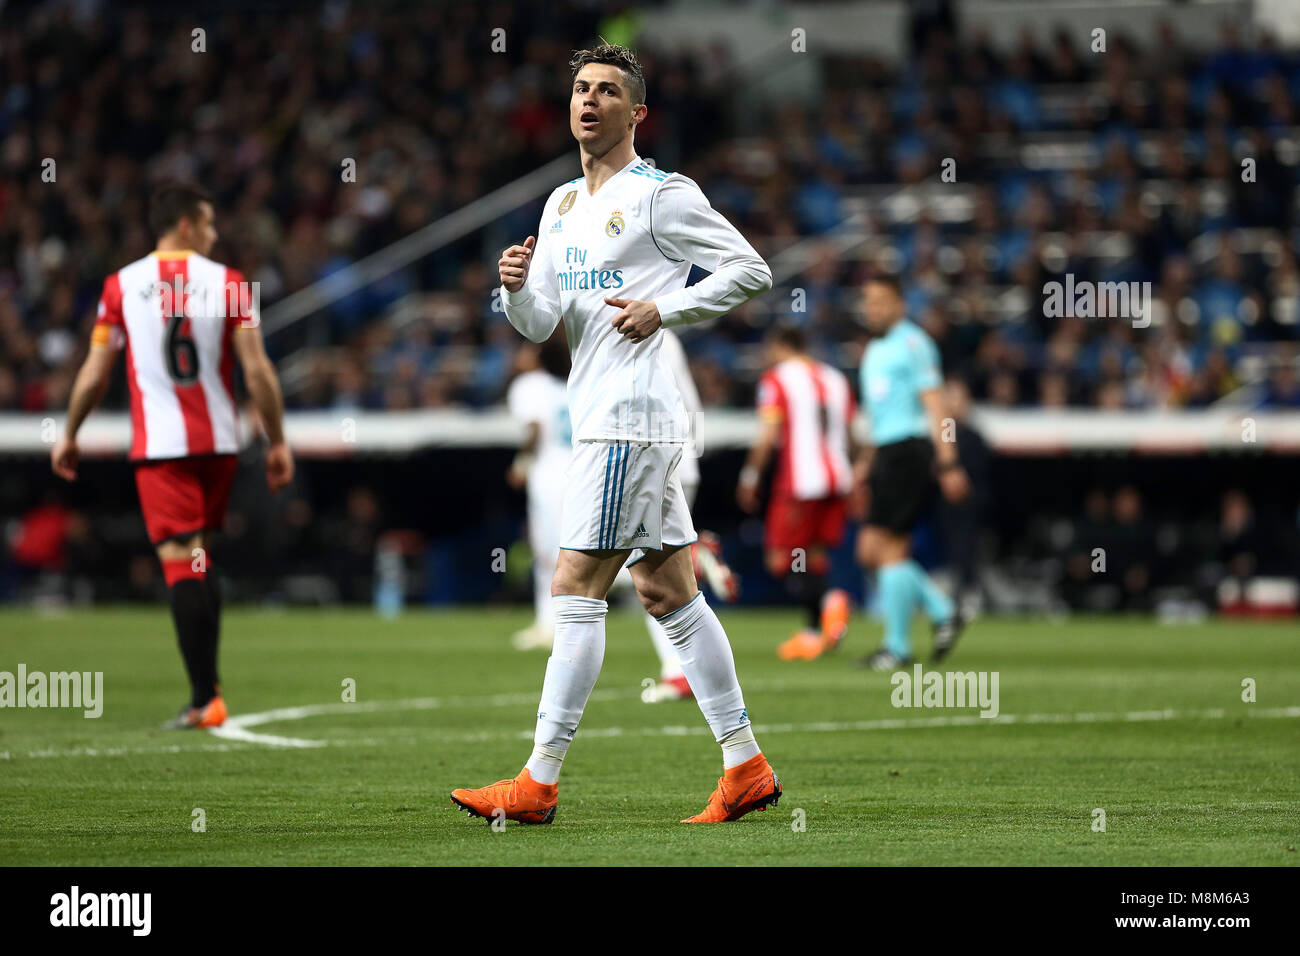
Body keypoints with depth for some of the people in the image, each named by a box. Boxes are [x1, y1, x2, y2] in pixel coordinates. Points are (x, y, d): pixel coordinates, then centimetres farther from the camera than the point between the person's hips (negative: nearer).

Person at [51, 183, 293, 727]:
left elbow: (94, 374, 4)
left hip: (159, 446, -2)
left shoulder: (120, 286, 0)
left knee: (180, 561, -6)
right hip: (218, 441, 2)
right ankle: (206, 684, 21)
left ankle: (205, 698, -12)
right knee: (201, 561, 19)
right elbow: (257, 370, -4)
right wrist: (278, 442, 4)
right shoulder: (228, 283, -1)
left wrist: (69, 436, 17)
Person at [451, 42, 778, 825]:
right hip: (602, 418, 9)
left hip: (631, 420, -9)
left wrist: (663, 308, -14)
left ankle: (538, 783, -10)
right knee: (670, 593, 8)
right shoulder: (563, 204, 18)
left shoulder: (661, 196, -6)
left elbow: (752, 272, -6)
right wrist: (517, 287, -7)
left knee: (576, 591, -10)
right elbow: (538, 325, 14)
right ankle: (747, 767, 10)